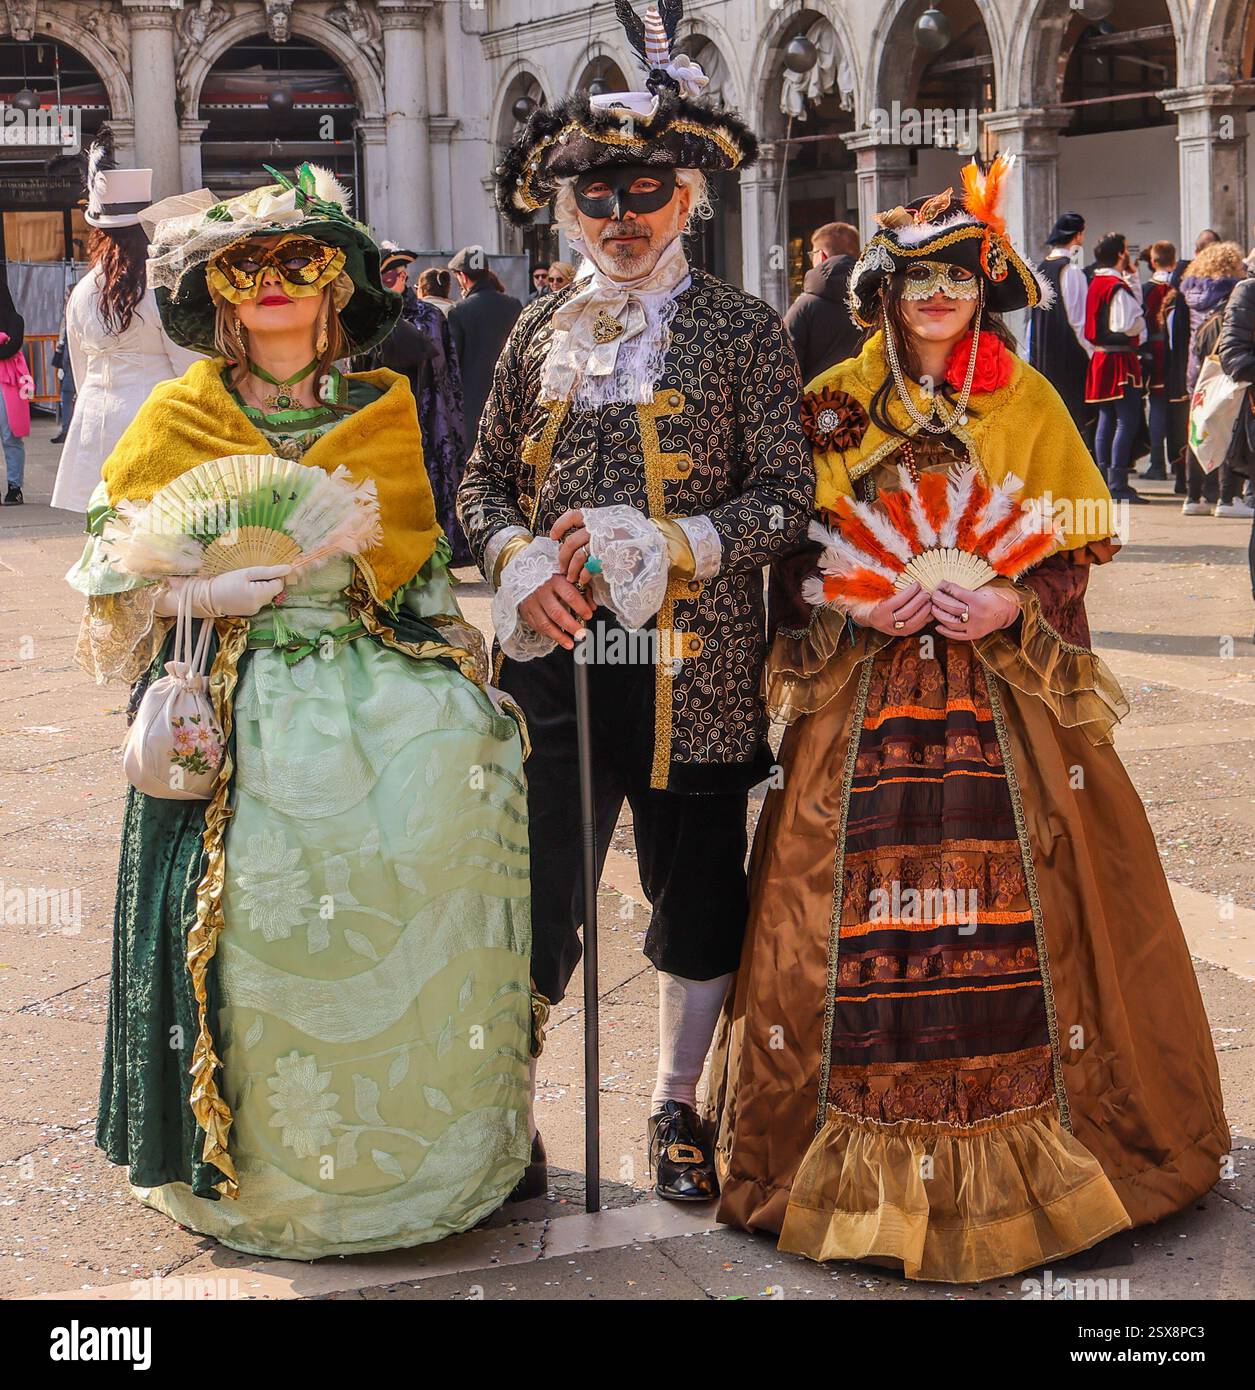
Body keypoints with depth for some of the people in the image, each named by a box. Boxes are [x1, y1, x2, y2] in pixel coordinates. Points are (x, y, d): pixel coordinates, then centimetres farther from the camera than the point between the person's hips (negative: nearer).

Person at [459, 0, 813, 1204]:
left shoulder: (743, 331, 1)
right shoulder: (540, 332, 11)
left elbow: (786, 497, -4)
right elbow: (483, 479, 15)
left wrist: (664, 547, -17)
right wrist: (517, 557, -6)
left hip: (693, 667, -2)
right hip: (553, 658, 2)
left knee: (696, 896, 9)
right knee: (531, 889, 2)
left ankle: (676, 1108, 27)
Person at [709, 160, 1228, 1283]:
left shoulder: (1030, 403, 7)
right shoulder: (834, 403, 7)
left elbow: (1073, 557, 5)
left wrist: (1012, 608, -13)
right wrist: (855, 605, -11)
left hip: (1006, 686, 0)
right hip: (863, 694, 0)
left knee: (1016, 906, -5)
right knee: (863, 910, -4)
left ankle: (1019, 1153, 9)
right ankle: (871, 1155, 9)